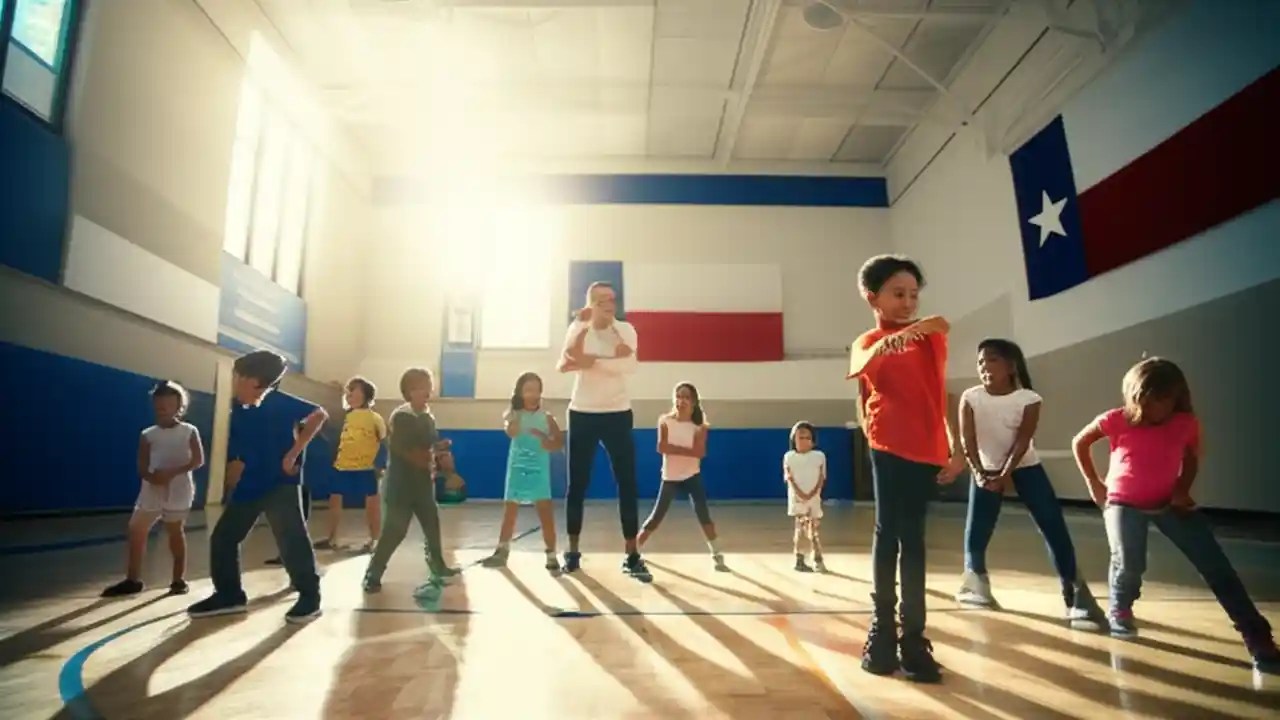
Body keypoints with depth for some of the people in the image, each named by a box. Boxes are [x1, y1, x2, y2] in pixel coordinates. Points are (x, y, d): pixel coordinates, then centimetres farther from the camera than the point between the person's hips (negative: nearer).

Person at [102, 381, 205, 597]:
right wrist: (152, 477, -21)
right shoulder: (148, 435, 5)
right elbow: (142, 468, 1)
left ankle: (179, 579, 13)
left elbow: (198, 460, -8)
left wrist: (173, 472, -21)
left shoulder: (189, 431, -2)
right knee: (136, 530, 2)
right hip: (152, 488, 3)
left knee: (175, 531, 4)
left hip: (179, 489, -3)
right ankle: (133, 579, 14)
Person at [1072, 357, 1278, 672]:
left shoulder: (1186, 423, -10)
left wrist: (1183, 489, -6)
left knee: (1216, 565, -3)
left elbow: (1191, 459, 10)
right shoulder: (1117, 420, -18)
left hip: (1169, 501, 3)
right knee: (1129, 564, -18)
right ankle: (1119, 612, 13)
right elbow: (1079, 442, -2)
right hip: (1124, 502, -3)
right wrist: (1094, 483, -1)